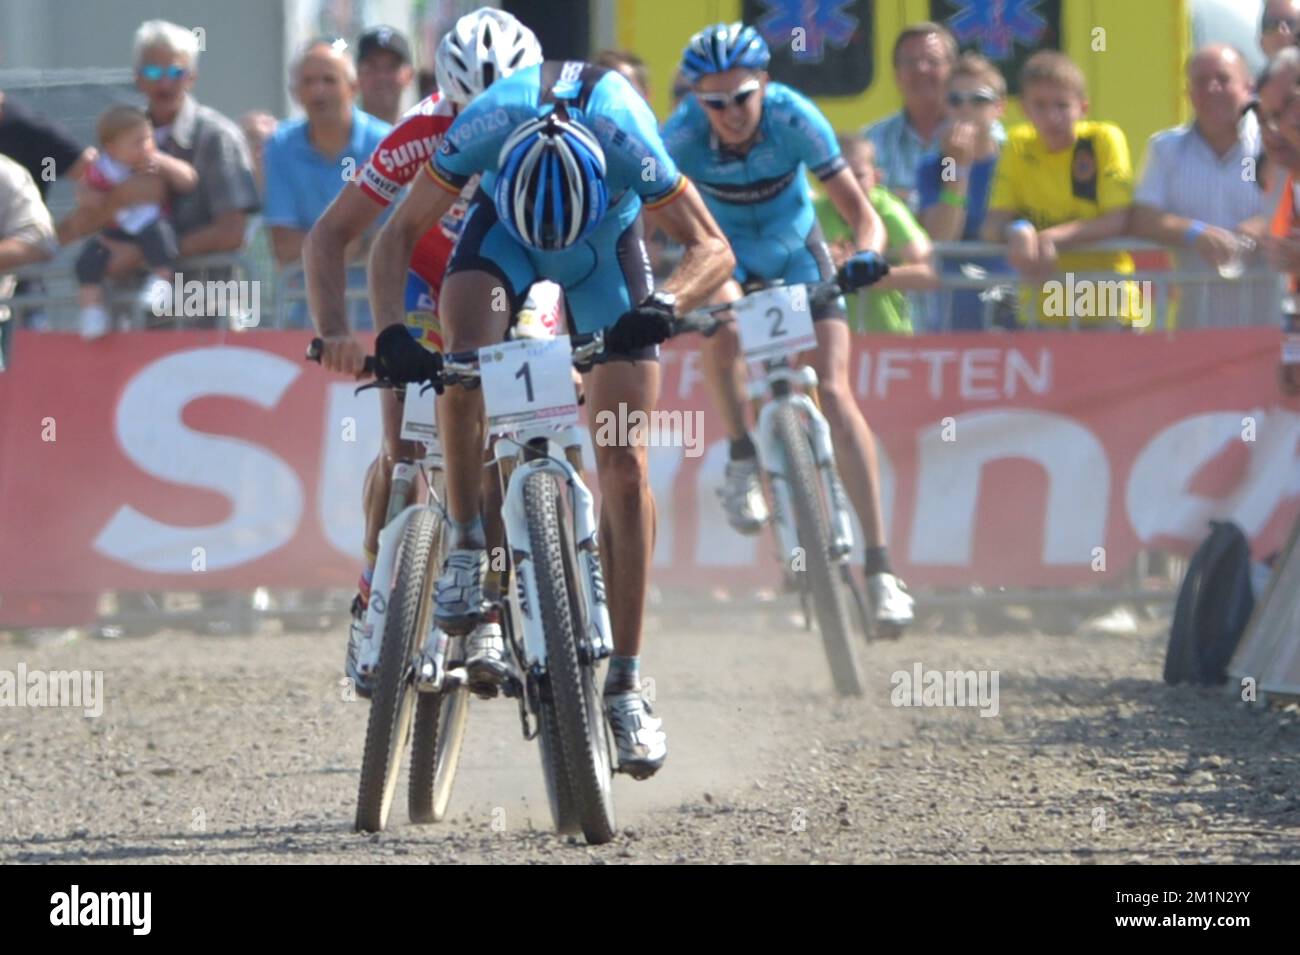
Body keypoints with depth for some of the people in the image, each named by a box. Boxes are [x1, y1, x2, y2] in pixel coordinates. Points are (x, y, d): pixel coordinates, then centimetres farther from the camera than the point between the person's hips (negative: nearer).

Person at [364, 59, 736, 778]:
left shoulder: (627, 140, -39)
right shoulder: (486, 126, -36)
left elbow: (712, 247, -29)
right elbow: (398, 235, -24)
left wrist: (666, 304, -48)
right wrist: (392, 334, -38)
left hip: (607, 244, 0)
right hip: (501, 231, 1)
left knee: (624, 463, -9)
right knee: (465, 369, -32)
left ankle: (625, 685, -4)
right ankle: (466, 546, -11)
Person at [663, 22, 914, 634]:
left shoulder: (795, 120, -28)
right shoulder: (682, 137, -28)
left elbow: (861, 213, -25)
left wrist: (865, 255, -46)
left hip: (794, 249, 0)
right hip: (723, 250, 0)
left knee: (833, 390, -15)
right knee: (723, 322, -36)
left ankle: (879, 567, -15)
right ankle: (741, 460, -10)